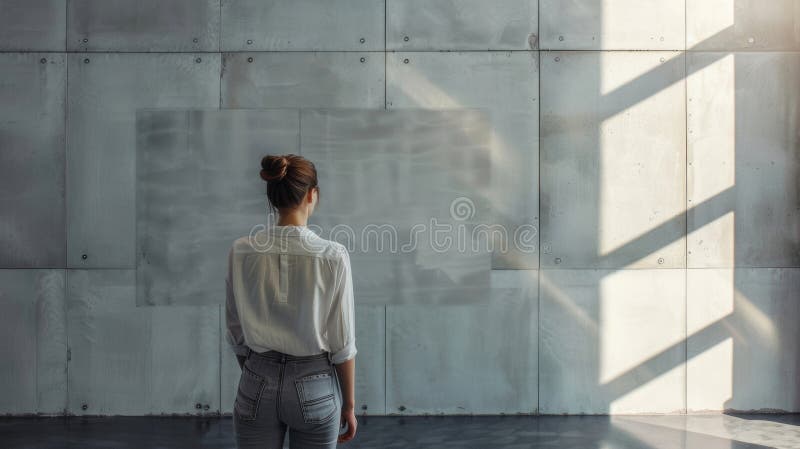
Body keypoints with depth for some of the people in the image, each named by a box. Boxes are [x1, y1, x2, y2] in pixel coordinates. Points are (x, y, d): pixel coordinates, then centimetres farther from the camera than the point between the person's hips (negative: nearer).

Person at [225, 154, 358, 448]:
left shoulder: (240, 251, -6)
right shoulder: (333, 256, -15)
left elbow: (235, 334, 3)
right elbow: (342, 344, -10)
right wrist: (349, 404, 2)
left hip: (257, 385, 2)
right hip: (314, 386, -2)